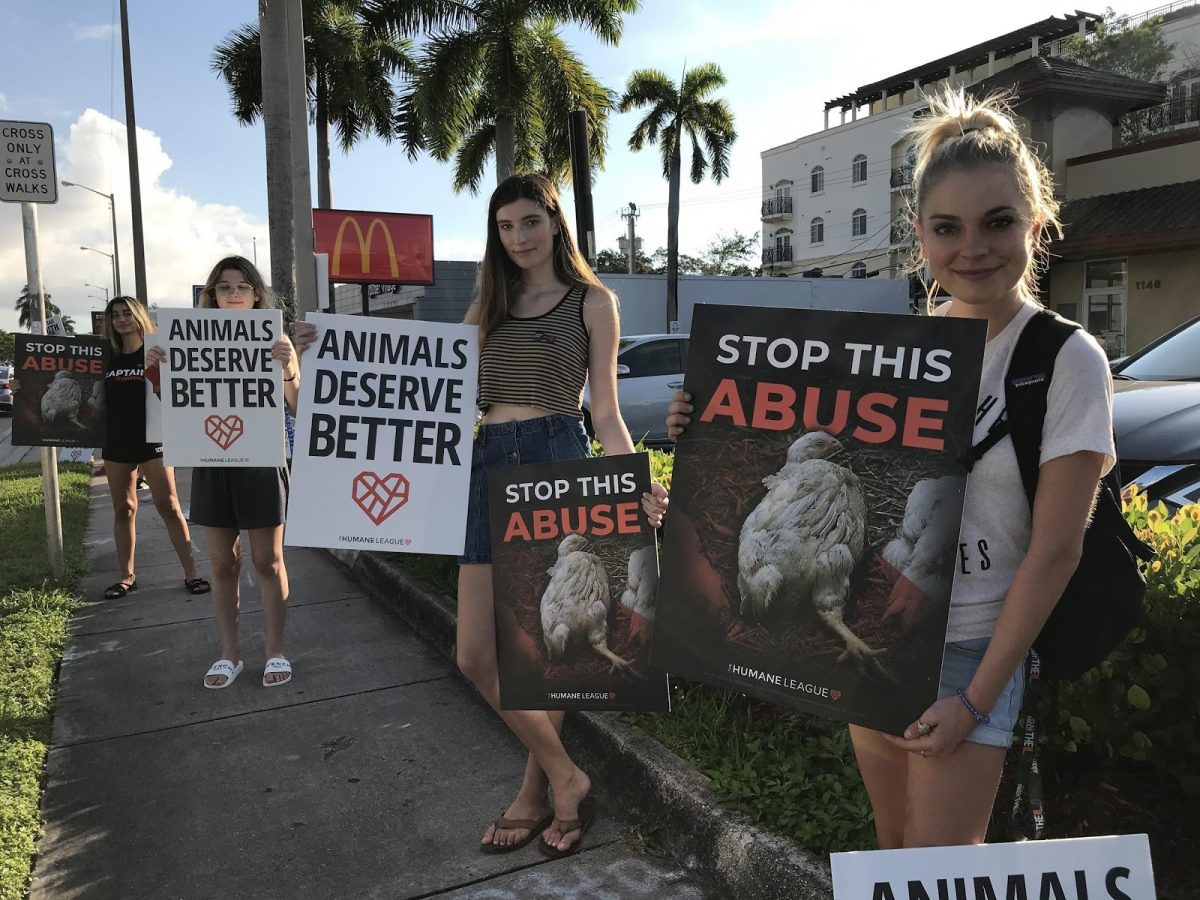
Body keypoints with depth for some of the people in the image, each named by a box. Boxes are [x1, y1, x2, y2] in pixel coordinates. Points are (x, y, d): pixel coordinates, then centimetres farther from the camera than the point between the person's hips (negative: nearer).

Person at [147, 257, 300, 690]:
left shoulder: (274, 341, -2)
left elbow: (298, 408, -8)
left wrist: (289, 370, -26)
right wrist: (154, 371, -12)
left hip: (260, 462, -3)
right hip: (211, 464, 3)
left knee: (267, 561, 6)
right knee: (222, 563, 11)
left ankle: (276, 651, 18)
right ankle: (229, 653, 23)